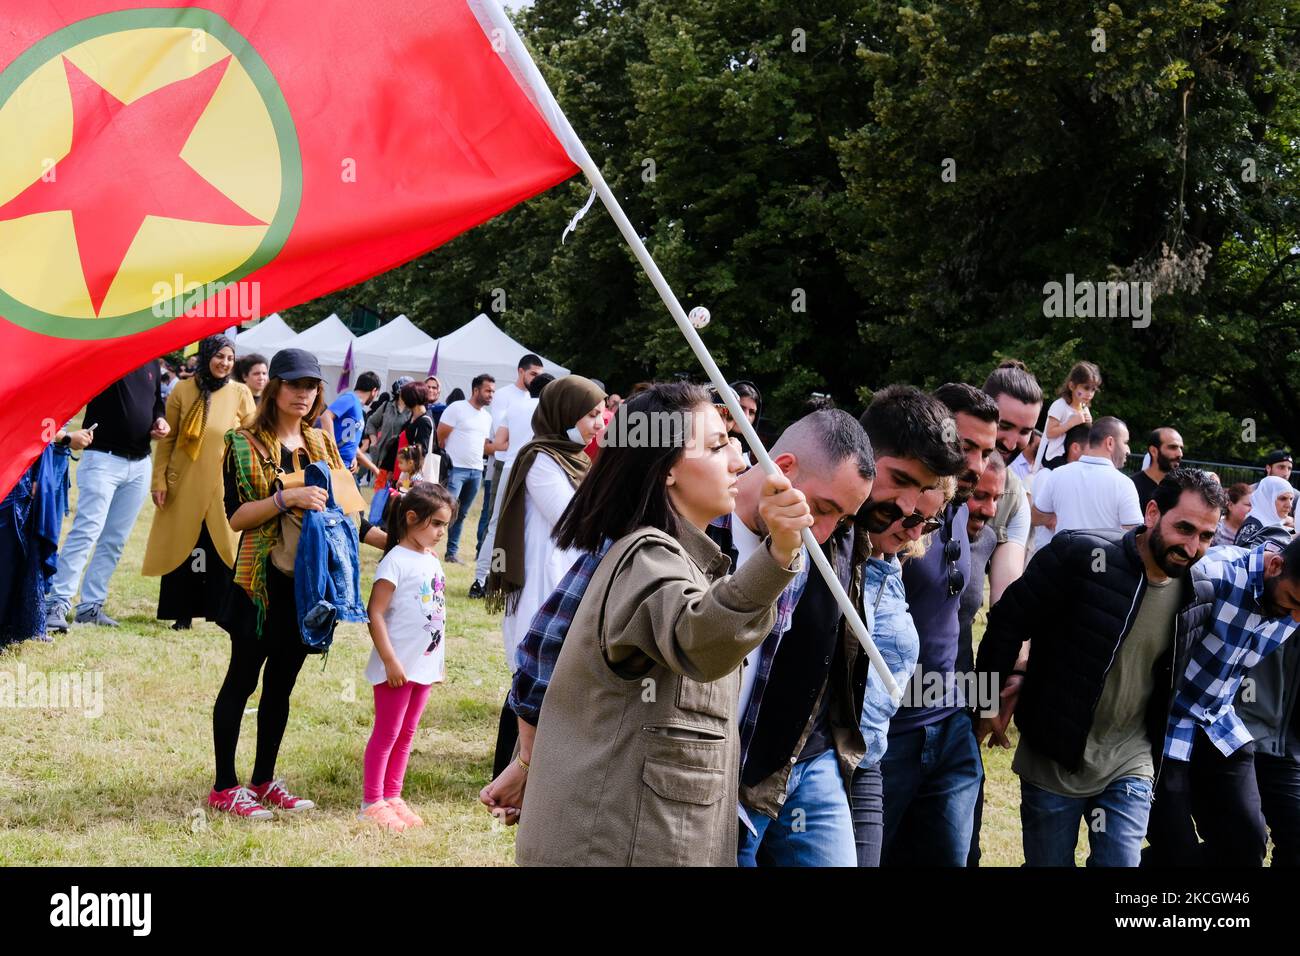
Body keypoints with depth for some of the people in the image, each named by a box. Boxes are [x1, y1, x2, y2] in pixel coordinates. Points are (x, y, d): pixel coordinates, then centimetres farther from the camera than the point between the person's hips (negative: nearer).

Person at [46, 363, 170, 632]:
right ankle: (58, 605, -13)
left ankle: (91, 607, 12)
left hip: (140, 464, 6)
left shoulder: (151, 362, 14)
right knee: (86, 531, -14)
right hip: (103, 458, -6)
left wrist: (160, 420, 6)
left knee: (115, 539, 7)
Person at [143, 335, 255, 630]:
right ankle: (183, 613, 13)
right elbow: (166, 440, 2)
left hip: (224, 486, 0)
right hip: (184, 485, 0)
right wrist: (159, 481, -4)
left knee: (223, 549, -1)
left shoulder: (240, 393, 2)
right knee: (182, 548, 4)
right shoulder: (182, 391, 0)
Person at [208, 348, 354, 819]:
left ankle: (264, 780, 20)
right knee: (242, 680, -1)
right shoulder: (246, 445, -6)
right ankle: (224, 787, 4)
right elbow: (236, 516, -13)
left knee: (282, 683, 12)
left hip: (306, 578, 6)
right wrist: (287, 499, -24)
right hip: (262, 579, -6)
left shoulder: (321, 444, 11)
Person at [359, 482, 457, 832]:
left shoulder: (432, 562, 11)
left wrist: (440, 661, 18)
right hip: (397, 667, -8)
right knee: (386, 733, -1)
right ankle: (372, 803, 7)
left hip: (425, 666, 8)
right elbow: (375, 613, -18)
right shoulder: (396, 561, -15)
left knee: (406, 734, 13)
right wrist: (390, 660, -21)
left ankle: (392, 798, 21)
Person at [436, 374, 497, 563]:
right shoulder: (457, 408, -6)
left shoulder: (487, 416, 16)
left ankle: (452, 553, 15)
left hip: (476, 471, 7)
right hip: (455, 469, -7)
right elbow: (441, 436, -7)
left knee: (460, 514, 11)